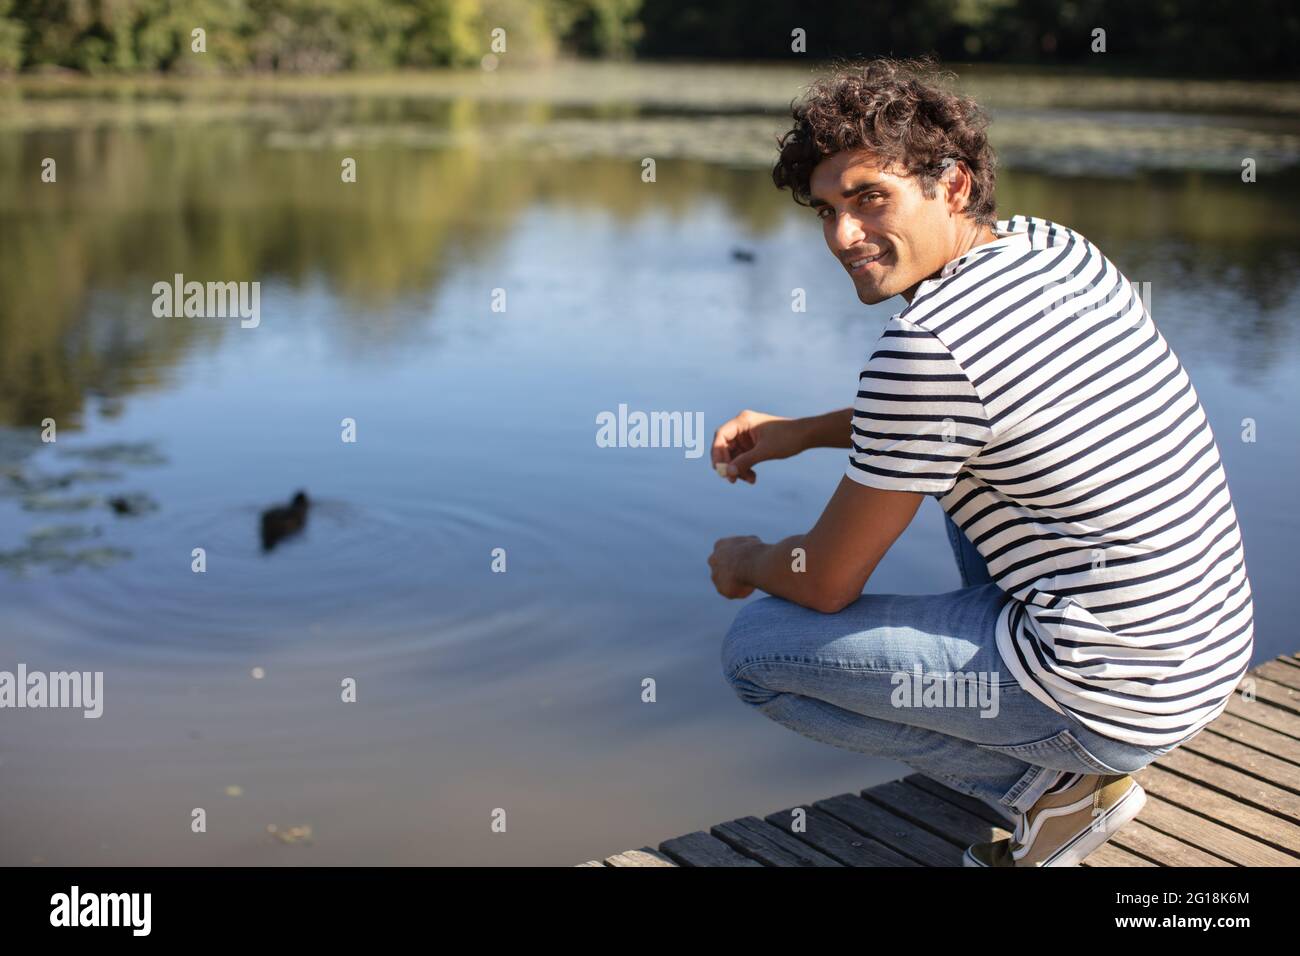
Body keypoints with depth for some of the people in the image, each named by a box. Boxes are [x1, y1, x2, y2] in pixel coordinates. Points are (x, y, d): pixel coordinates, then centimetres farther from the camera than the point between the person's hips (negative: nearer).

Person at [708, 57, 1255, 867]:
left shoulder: (928, 344, -23)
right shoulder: (1060, 247, 3)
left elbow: (827, 584, -11)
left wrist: (744, 564, 11)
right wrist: (804, 431, 16)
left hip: (1112, 699, -8)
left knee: (754, 649, 0)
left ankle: (1052, 787, 1)